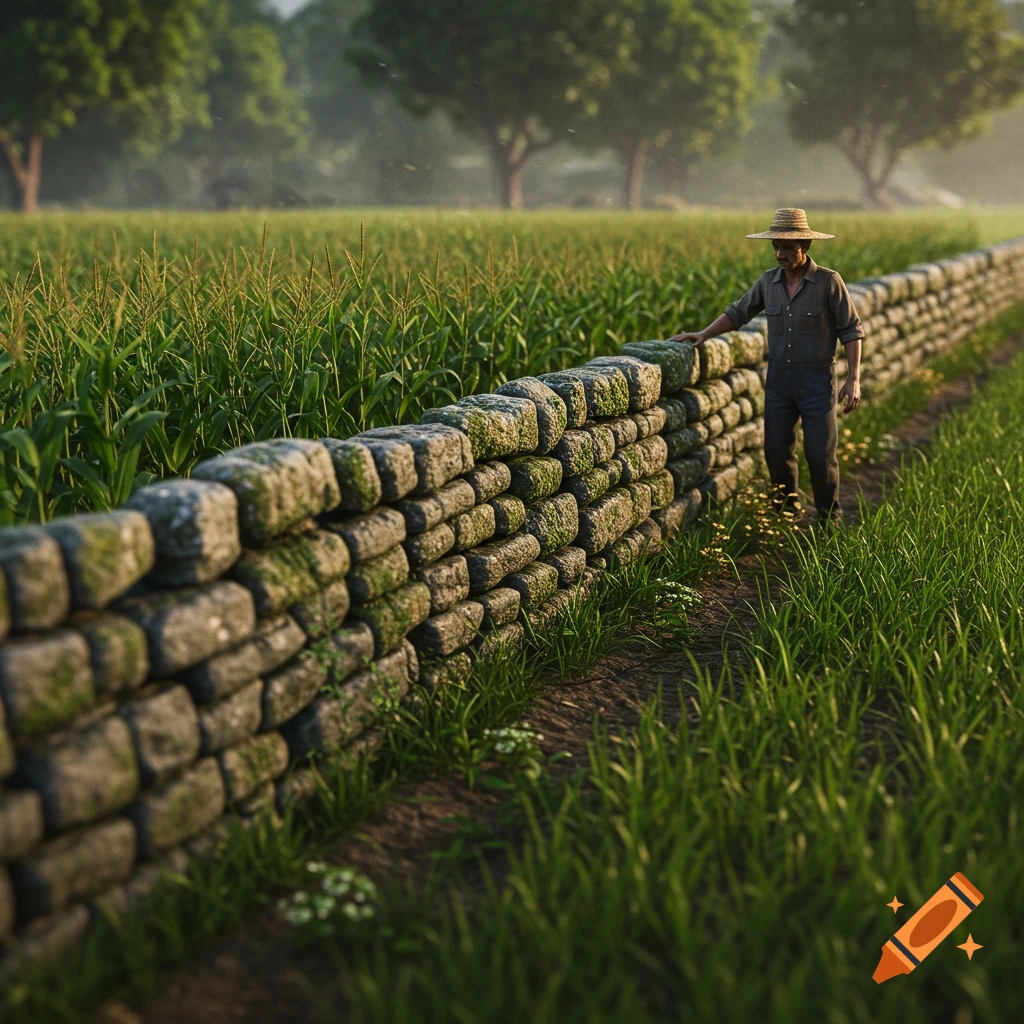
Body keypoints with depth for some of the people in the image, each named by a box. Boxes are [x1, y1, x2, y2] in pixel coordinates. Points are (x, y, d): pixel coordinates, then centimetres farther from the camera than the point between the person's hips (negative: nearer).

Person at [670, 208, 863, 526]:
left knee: (820, 453, -4)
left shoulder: (829, 282, -9)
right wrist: (704, 334, 3)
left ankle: (829, 519, 13)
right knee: (777, 451, 5)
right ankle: (786, 512, 22)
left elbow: (851, 330, -6)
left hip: (817, 380, -4)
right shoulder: (768, 281, 4)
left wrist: (854, 379, -10)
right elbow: (738, 313, 16)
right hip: (778, 378, 4)